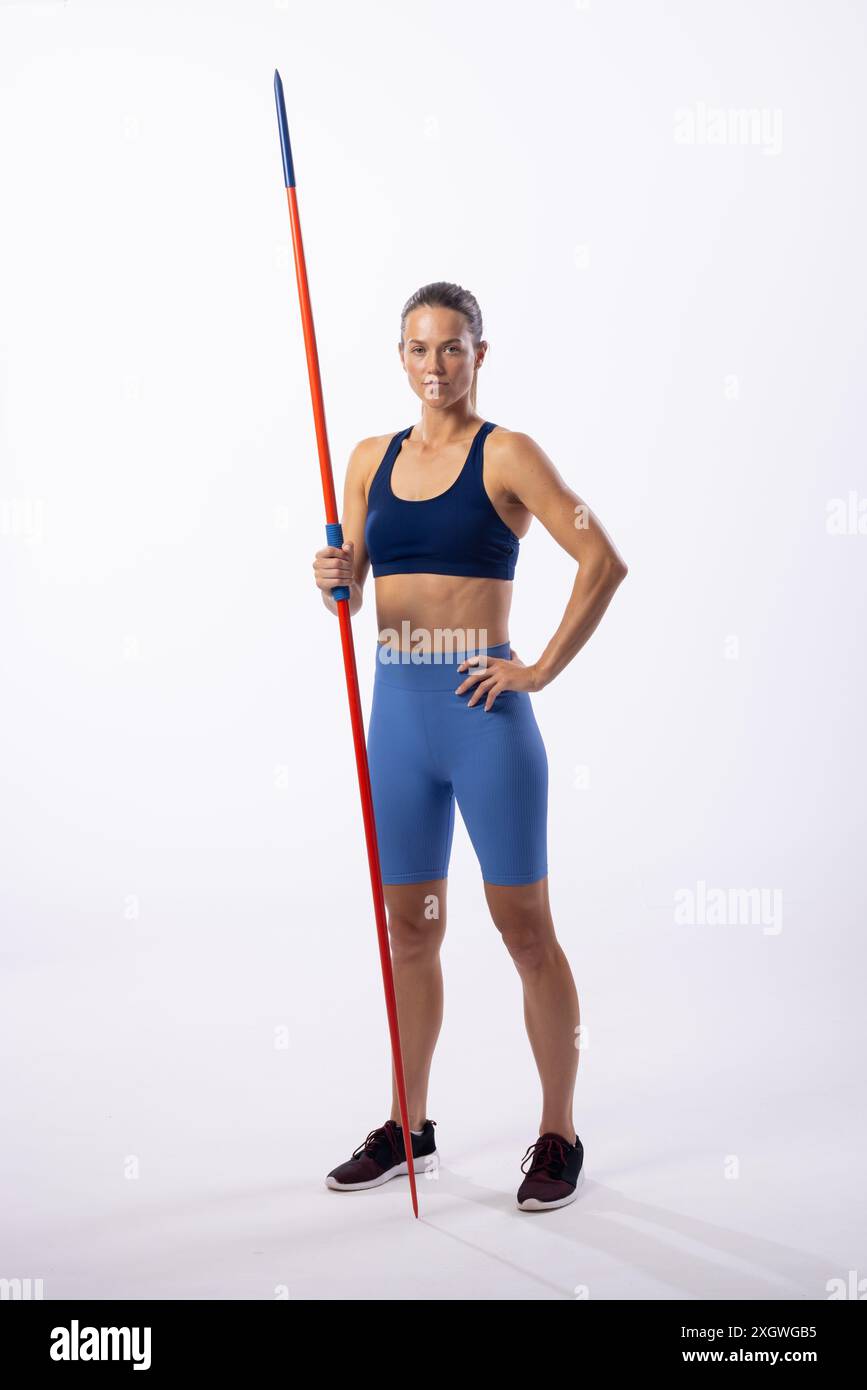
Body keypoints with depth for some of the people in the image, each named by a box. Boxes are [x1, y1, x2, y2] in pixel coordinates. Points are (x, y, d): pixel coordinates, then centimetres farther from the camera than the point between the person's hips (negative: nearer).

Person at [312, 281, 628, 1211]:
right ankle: (408, 1128, 28)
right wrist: (332, 581, -8)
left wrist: (543, 670, -12)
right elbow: (351, 593, 14)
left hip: (483, 713, -5)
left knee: (524, 926, 3)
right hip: (398, 712, 6)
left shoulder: (506, 454, -4)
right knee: (409, 926, 14)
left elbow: (602, 560, -10)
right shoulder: (371, 458, 12)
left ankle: (558, 1136, 18)